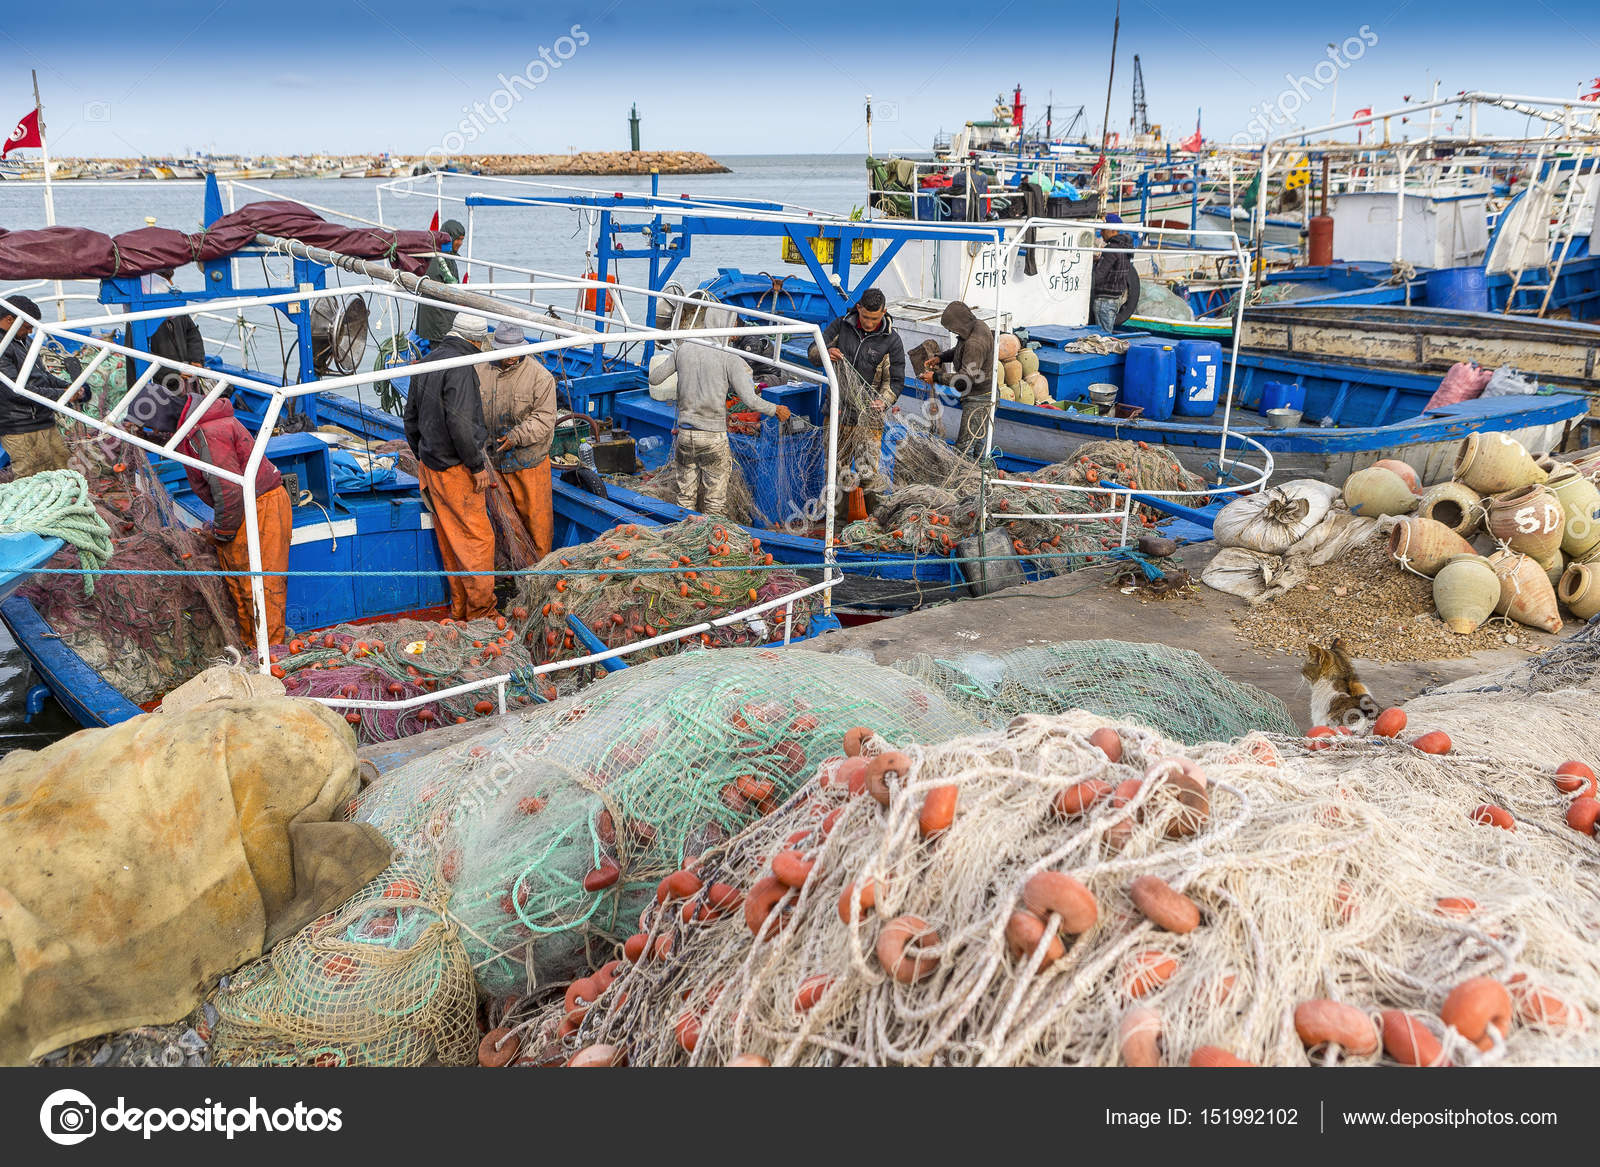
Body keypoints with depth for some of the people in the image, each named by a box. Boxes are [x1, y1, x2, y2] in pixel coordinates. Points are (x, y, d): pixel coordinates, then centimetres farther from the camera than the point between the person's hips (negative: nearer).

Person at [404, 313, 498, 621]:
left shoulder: (426, 362, 12)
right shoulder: (460, 367, -17)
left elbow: (411, 416, 19)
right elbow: (460, 423, -24)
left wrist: (422, 456, 27)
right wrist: (477, 465, -16)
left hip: (431, 464, 9)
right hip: (455, 468, -9)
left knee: (450, 541, 15)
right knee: (478, 538, -2)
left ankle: (459, 607, 24)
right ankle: (480, 612, 2)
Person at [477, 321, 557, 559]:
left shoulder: (540, 376, -8)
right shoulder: (480, 372, 2)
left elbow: (545, 419, -11)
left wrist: (517, 436, -22)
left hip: (529, 461, -4)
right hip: (494, 459, 4)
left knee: (535, 513, 2)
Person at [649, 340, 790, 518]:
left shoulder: (684, 348, 6)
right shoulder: (732, 359, -7)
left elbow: (654, 379, 12)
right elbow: (750, 400, -14)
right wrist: (775, 410, 2)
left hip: (685, 433, 4)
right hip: (713, 436, -4)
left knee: (685, 498, 14)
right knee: (715, 503, 5)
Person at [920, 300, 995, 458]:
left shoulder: (975, 343, -28)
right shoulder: (977, 326, 5)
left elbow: (966, 378, -27)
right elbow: (959, 350, 23)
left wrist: (936, 377, -18)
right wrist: (940, 358, 6)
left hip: (979, 399, -11)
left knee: (964, 446, -10)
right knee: (979, 443, 20)